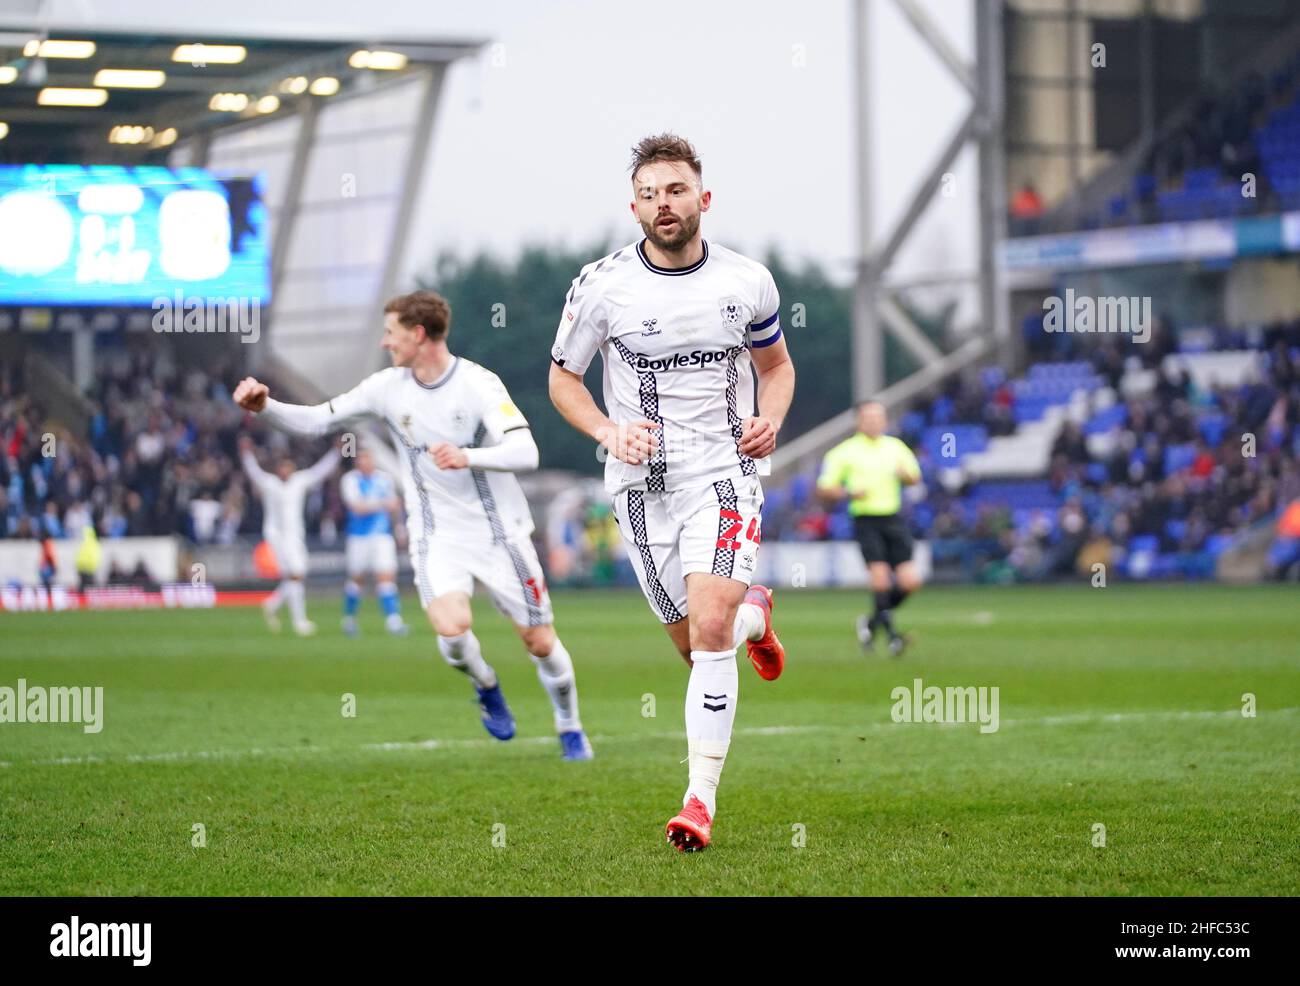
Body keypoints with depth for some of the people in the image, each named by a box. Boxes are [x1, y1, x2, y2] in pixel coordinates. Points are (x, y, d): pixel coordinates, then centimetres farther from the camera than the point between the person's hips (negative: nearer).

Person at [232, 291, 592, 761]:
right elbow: (317, 420, 7)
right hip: (436, 536, 2)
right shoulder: (388, 387, -2)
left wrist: (468, 457, -41)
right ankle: (486, 686, 10)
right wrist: (265, 407, -9)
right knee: (451, 627, -24)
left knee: (540, 642, 1)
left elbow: (525, 453, -25)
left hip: (499, 533, -2)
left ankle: (570, 729, 28)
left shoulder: (478, 384, -15)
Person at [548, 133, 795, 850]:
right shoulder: (601, 285, -5)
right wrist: (608, 431, -12)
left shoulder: (747, 281, 0)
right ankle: (754, 616, 45)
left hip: (724, 474, -1)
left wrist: (770, 419, -4)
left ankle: (702, 798, -13)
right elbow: (562, 378, 6)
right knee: (695, 644, 8)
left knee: (709, 629, -19)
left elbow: (776, 365, 17)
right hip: (642, 484, 1)